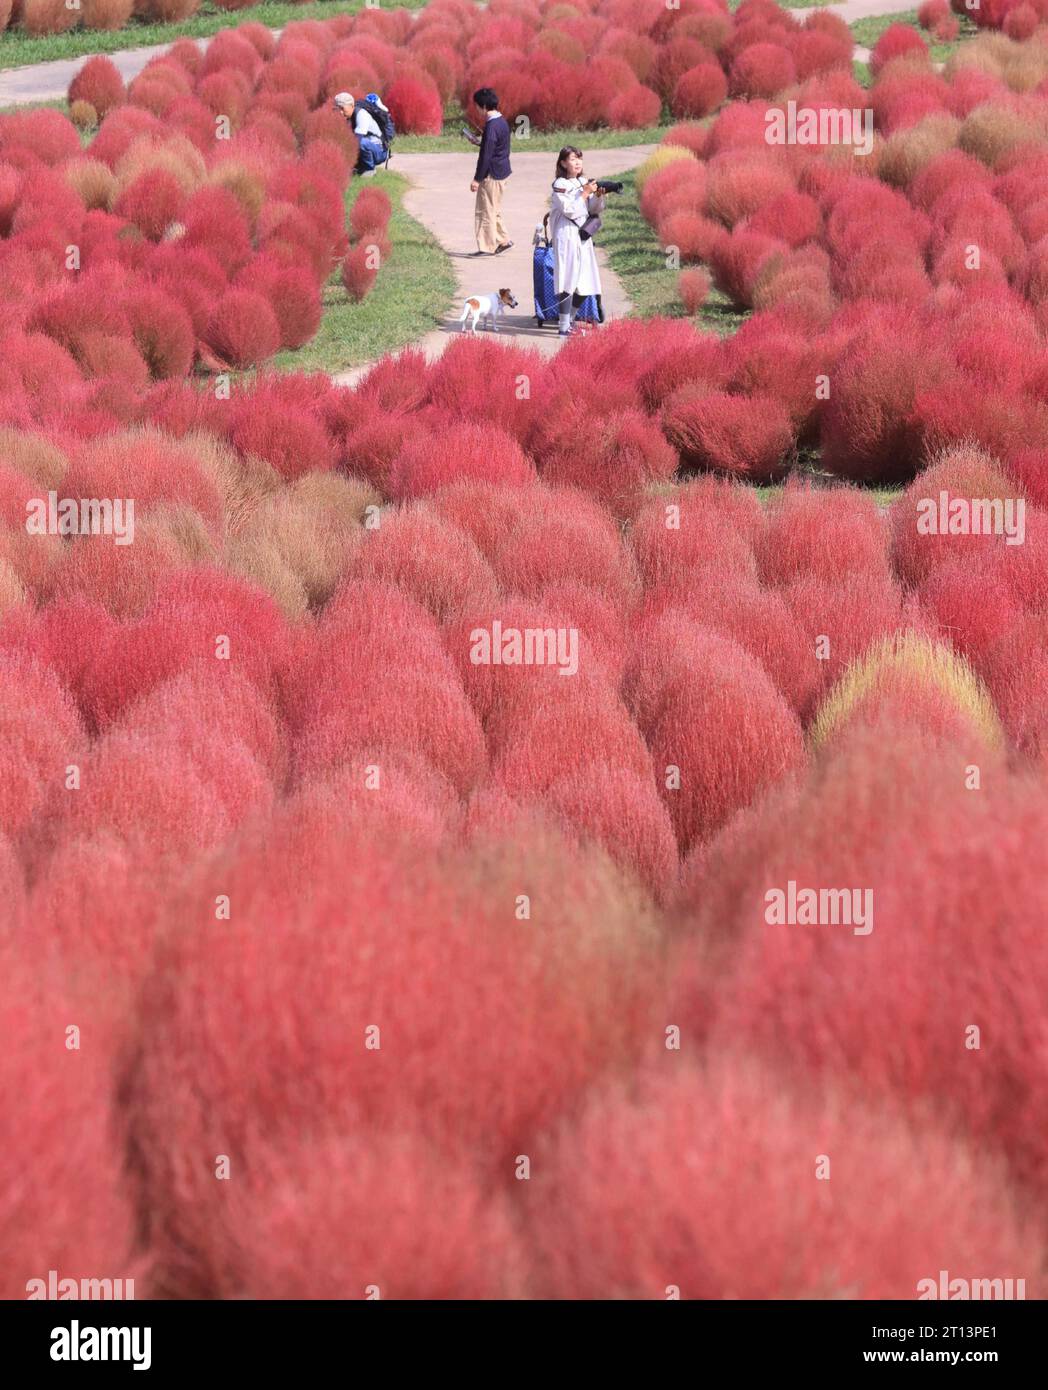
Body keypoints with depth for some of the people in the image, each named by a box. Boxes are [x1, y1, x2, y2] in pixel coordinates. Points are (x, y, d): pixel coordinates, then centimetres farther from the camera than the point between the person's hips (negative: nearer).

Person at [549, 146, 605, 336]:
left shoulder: (583, 183, 11)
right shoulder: (560, 185, -8)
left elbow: (595, 210, 14)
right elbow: (570, 211, -17)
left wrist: (598, 196, -3)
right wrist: (585, 193, -16)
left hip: (583, 236, 7)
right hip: (567, 235, -7)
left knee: (585, 283, 9)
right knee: (567, 280, -9)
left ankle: (568, 319, 25)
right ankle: (564, 327, -7)